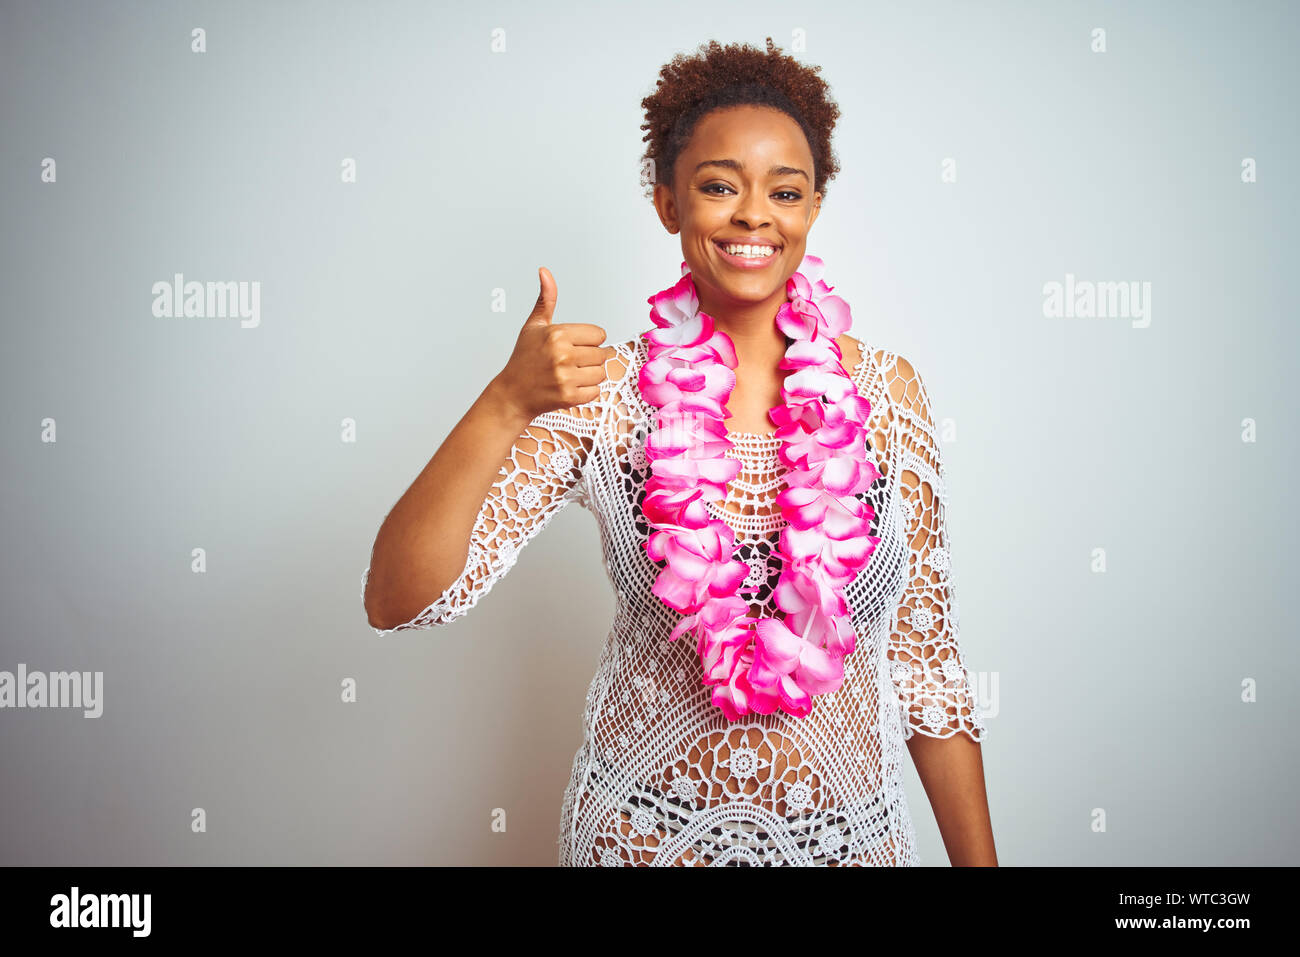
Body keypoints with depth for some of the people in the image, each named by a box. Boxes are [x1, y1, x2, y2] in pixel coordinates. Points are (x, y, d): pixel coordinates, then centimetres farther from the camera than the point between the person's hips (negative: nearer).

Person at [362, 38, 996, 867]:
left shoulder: (889, 392, -7)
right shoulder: (606, 393, -11)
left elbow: (925, 656, 0)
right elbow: (400, 602, -18)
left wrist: (980, 858, 1)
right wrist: (506, 405, -31)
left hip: (851, 829, 2)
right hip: (642, 830, -1)